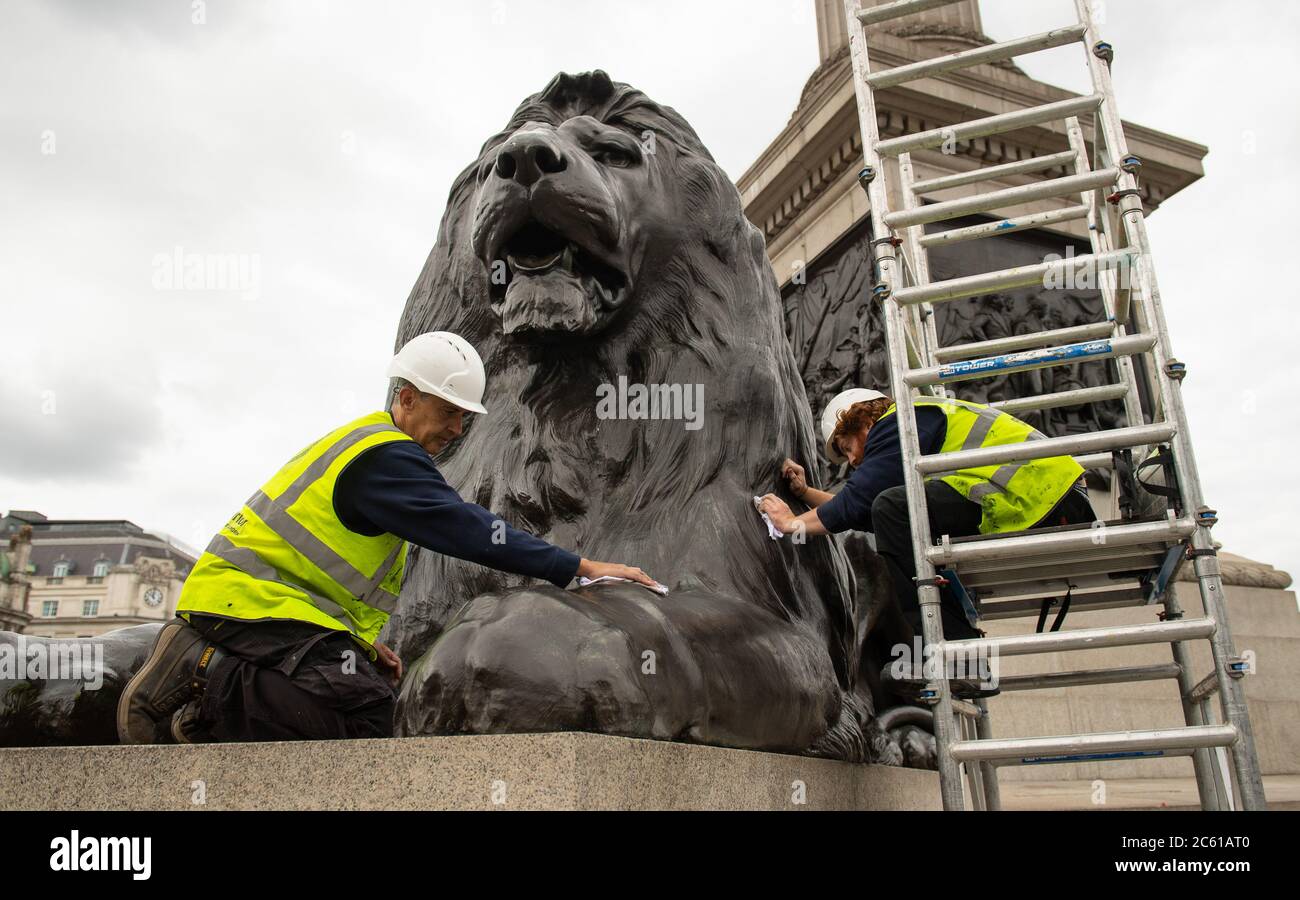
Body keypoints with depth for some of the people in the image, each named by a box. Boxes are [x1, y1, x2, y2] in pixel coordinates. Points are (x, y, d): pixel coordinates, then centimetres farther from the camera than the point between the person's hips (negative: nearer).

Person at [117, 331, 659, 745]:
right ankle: (203, 680, -14)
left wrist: (362, 641, 14)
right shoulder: (388, 454, -13)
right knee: (367, 713, -25)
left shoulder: (364, 442, 20)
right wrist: (580, 567, -21)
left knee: (379, 691, 6)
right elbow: (467, 529, -22)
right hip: (249, 602, -11)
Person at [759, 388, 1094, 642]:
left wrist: (795, 523, 2)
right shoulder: (921, 418, 26)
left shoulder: (900, 422, -4)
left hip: (1040, 501, -11)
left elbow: (860, 502, -11)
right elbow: (868, 510, 28)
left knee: (894, 508, -18)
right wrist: (806, 492, 32)